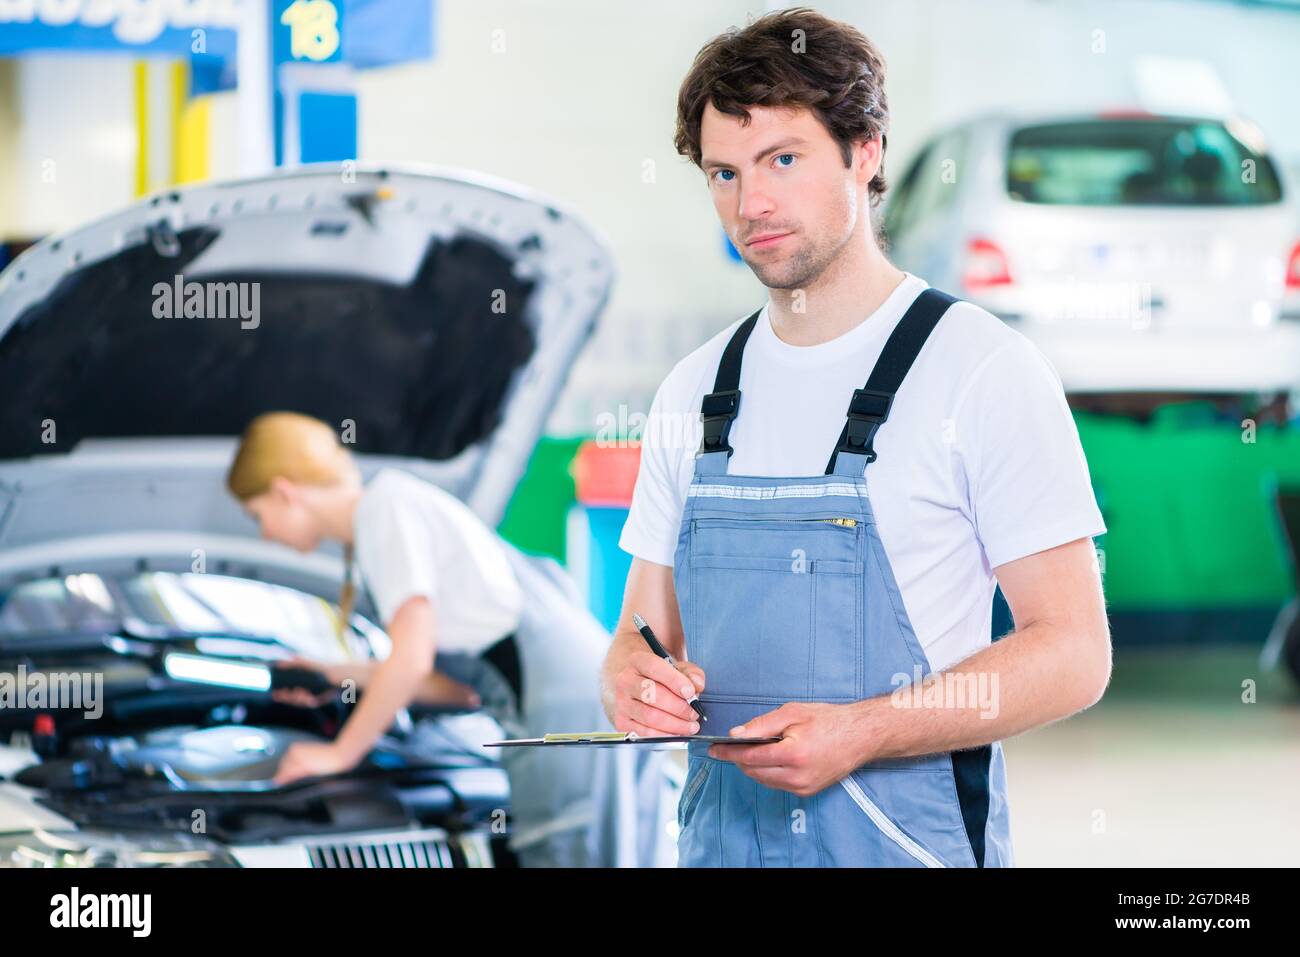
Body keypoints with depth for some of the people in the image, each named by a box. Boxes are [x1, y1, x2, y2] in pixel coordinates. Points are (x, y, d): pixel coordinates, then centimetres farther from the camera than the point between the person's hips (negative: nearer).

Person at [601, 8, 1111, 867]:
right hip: (722, 832, 5)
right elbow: (649, 631, 14)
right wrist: (631, 681, -10)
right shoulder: (696, 391, 9)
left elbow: (1072, 653, -12)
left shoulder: (982, 368, -8)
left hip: (911, 840, -5)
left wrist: (861, 732, -23)